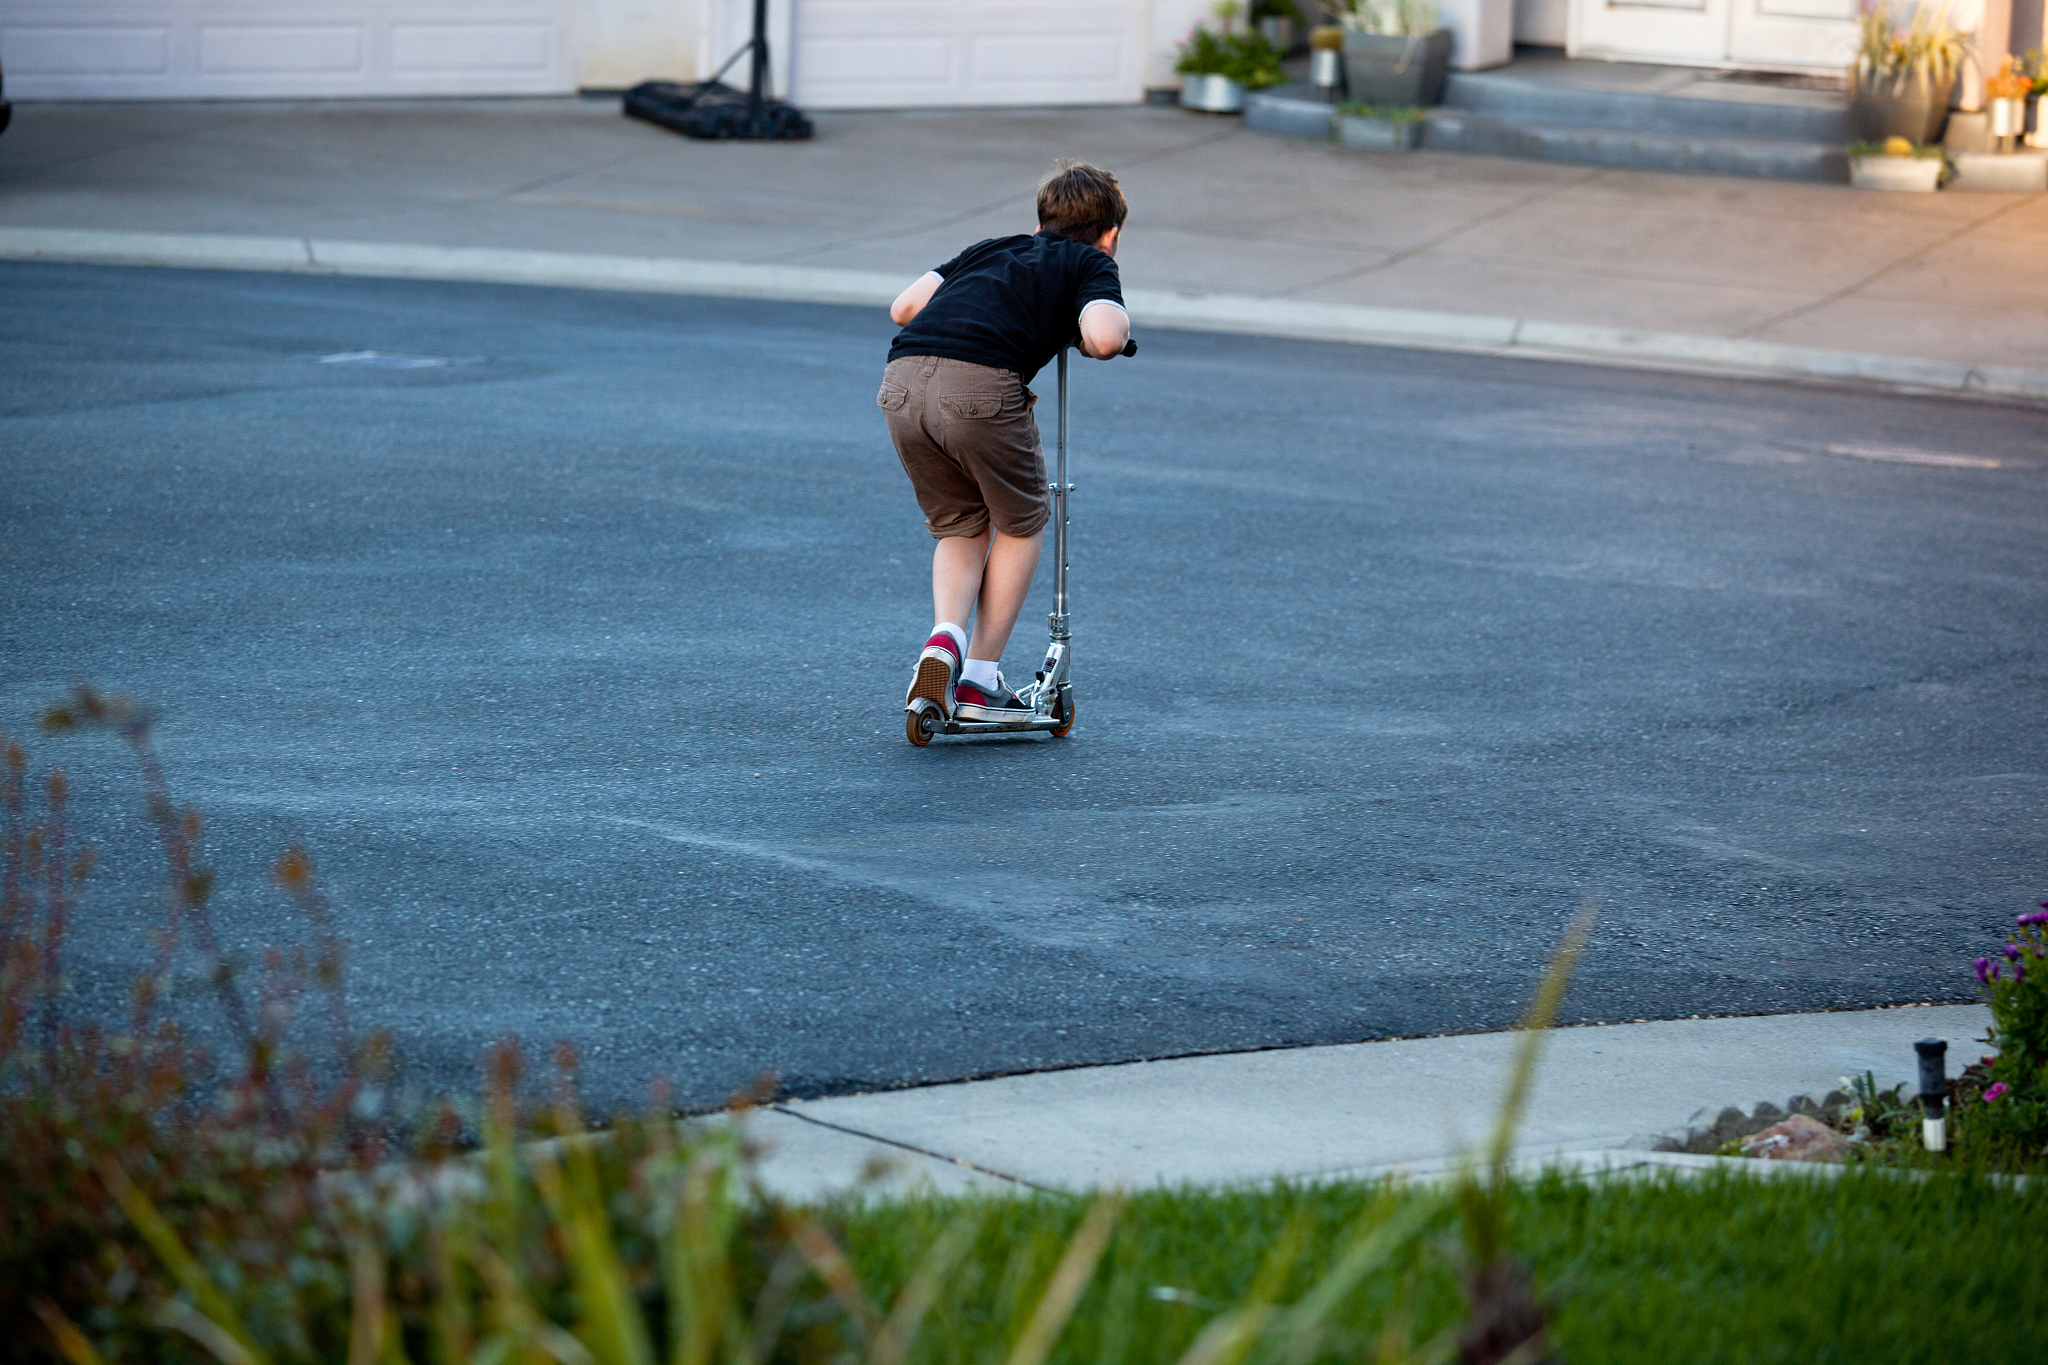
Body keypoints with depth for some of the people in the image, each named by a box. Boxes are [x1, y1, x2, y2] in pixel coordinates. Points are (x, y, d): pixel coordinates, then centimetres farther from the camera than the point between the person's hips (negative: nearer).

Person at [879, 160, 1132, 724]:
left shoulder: (992, 248, 34)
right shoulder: (1093, 264, 20)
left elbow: (903, 307, 21)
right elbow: (1102, 337, -2)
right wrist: (1117, 324, 21)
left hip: (902, 382, 5)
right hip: (982, 387, -5)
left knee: (959, 527, 26)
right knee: (1020, 524, 21)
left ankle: (945, 638, 1)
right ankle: (980, 678, 18)